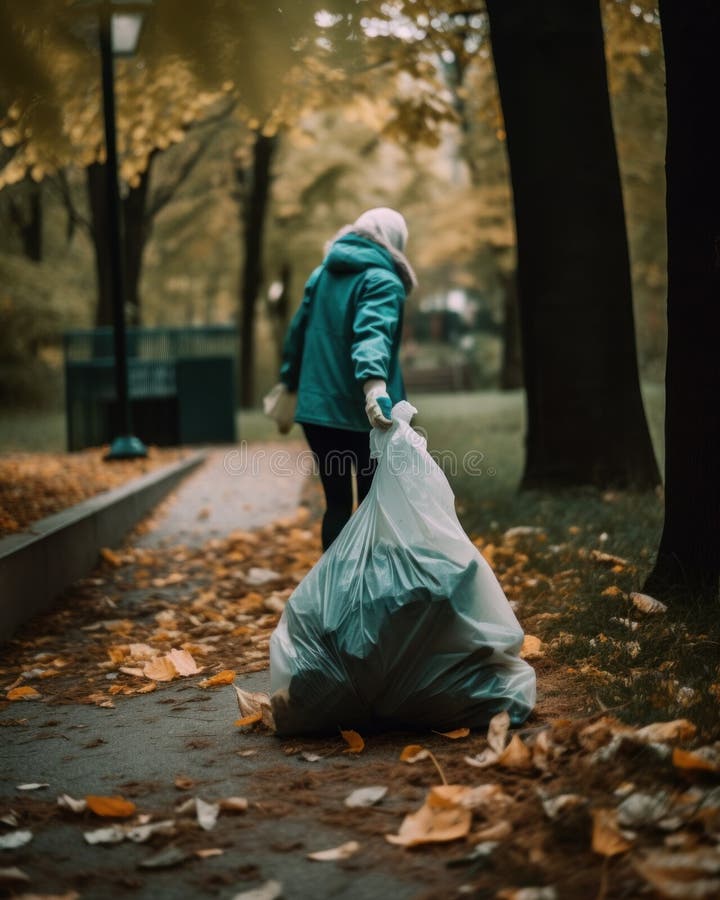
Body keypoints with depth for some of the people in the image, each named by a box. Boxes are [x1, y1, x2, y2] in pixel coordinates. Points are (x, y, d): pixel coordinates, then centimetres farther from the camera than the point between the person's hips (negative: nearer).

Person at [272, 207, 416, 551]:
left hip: (316, 409, 6)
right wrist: (375, 383, -42)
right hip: (364, 416, -6)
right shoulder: (382, 280, -8)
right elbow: (373, 332, -27)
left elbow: (298, 331, 22)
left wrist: (288, 382, 34)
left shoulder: (321, 275, 13)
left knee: (337, 502, 14)